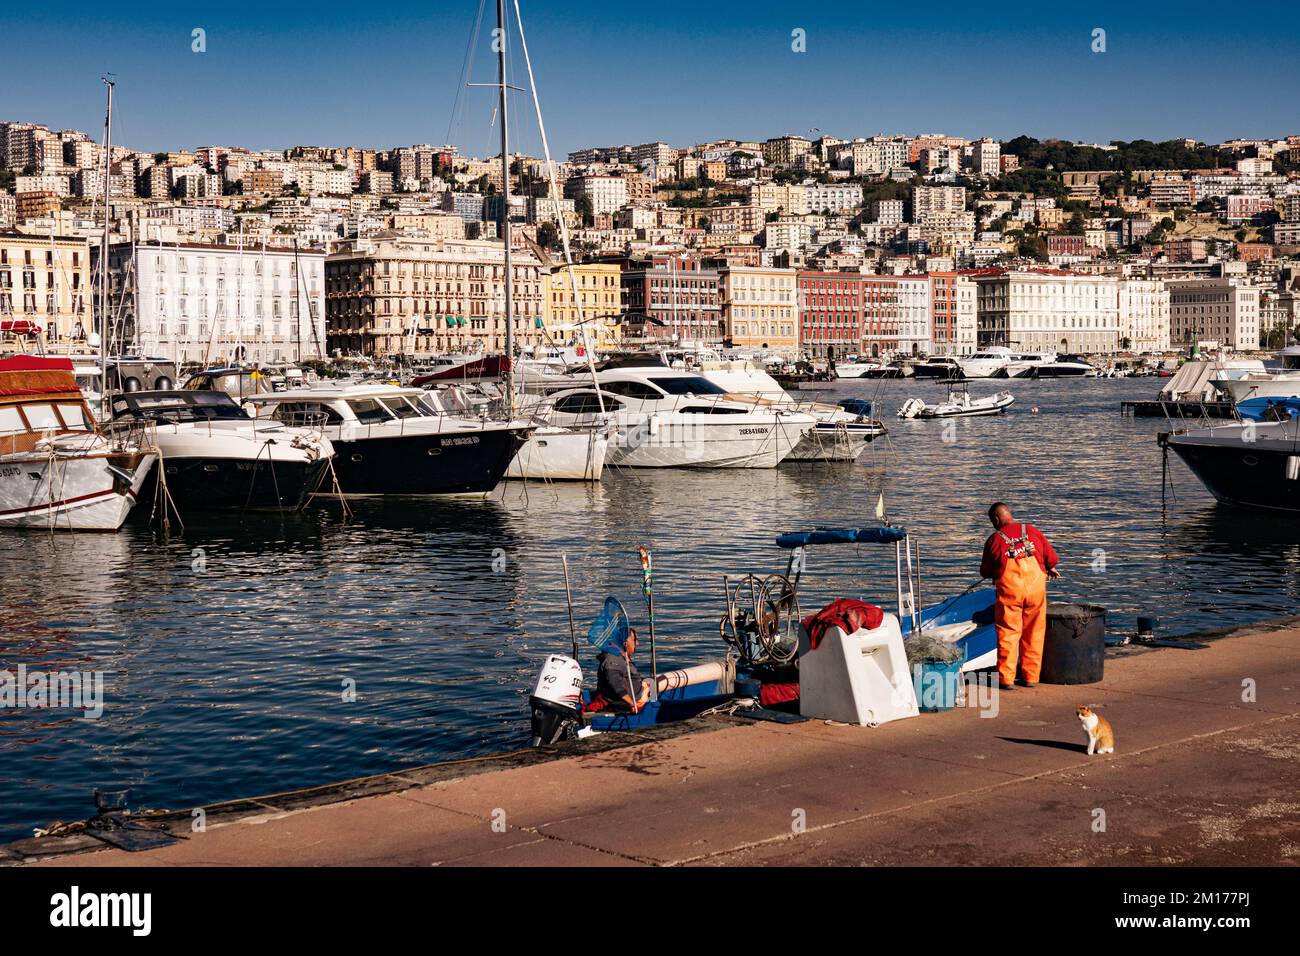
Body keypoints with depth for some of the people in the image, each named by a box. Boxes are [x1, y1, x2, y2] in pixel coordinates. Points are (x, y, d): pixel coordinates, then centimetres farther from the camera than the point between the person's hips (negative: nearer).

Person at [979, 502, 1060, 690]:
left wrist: (995, 573, 32)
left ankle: (1006, 678, 6)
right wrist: (1049, 569, 31)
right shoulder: (1032, 531, 5)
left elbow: (985, 572, 10)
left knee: (1008, 633, 6)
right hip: (1036, 587, 2)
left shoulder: (994, 540, 0)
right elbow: (1051, 558, 9)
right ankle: (1031, 677, 17)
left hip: (1009, 590, -2)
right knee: (1033, 634, 12)